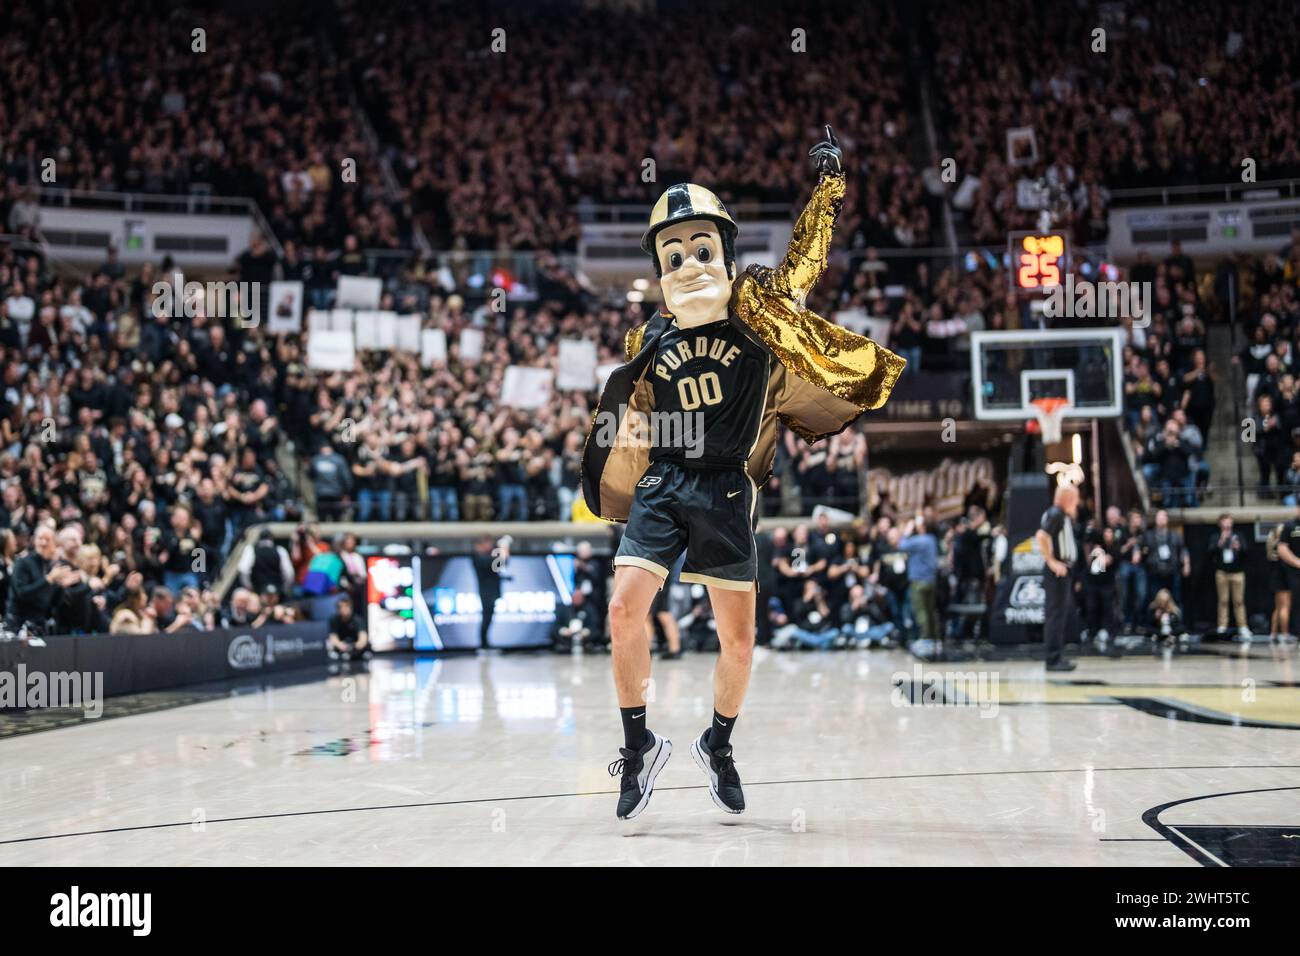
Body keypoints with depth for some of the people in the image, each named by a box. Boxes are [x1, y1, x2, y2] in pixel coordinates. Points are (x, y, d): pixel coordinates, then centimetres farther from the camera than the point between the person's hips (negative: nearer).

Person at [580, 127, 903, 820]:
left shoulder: (755, 309, 2)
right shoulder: (648, 339, 8)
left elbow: (804, 264, -9)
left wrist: (828, 187, -14)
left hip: (725, 490, -1)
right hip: (663, 484, 1)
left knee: (737, 639, 4)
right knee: (625, 610, -15)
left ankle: (717, 746, 30)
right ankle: (640, 745, 4)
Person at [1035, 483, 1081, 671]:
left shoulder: (1064, 515, 17)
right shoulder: (1055, 513, -14)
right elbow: (1041, 536, -25)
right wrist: (1052, 562, -24)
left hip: (1065, 571, 10)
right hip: (1057, 571, -10)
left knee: (1066, 614, 13)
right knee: (1056, 614, -8)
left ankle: (1058, 656, 19)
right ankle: (1053, 659, -7)